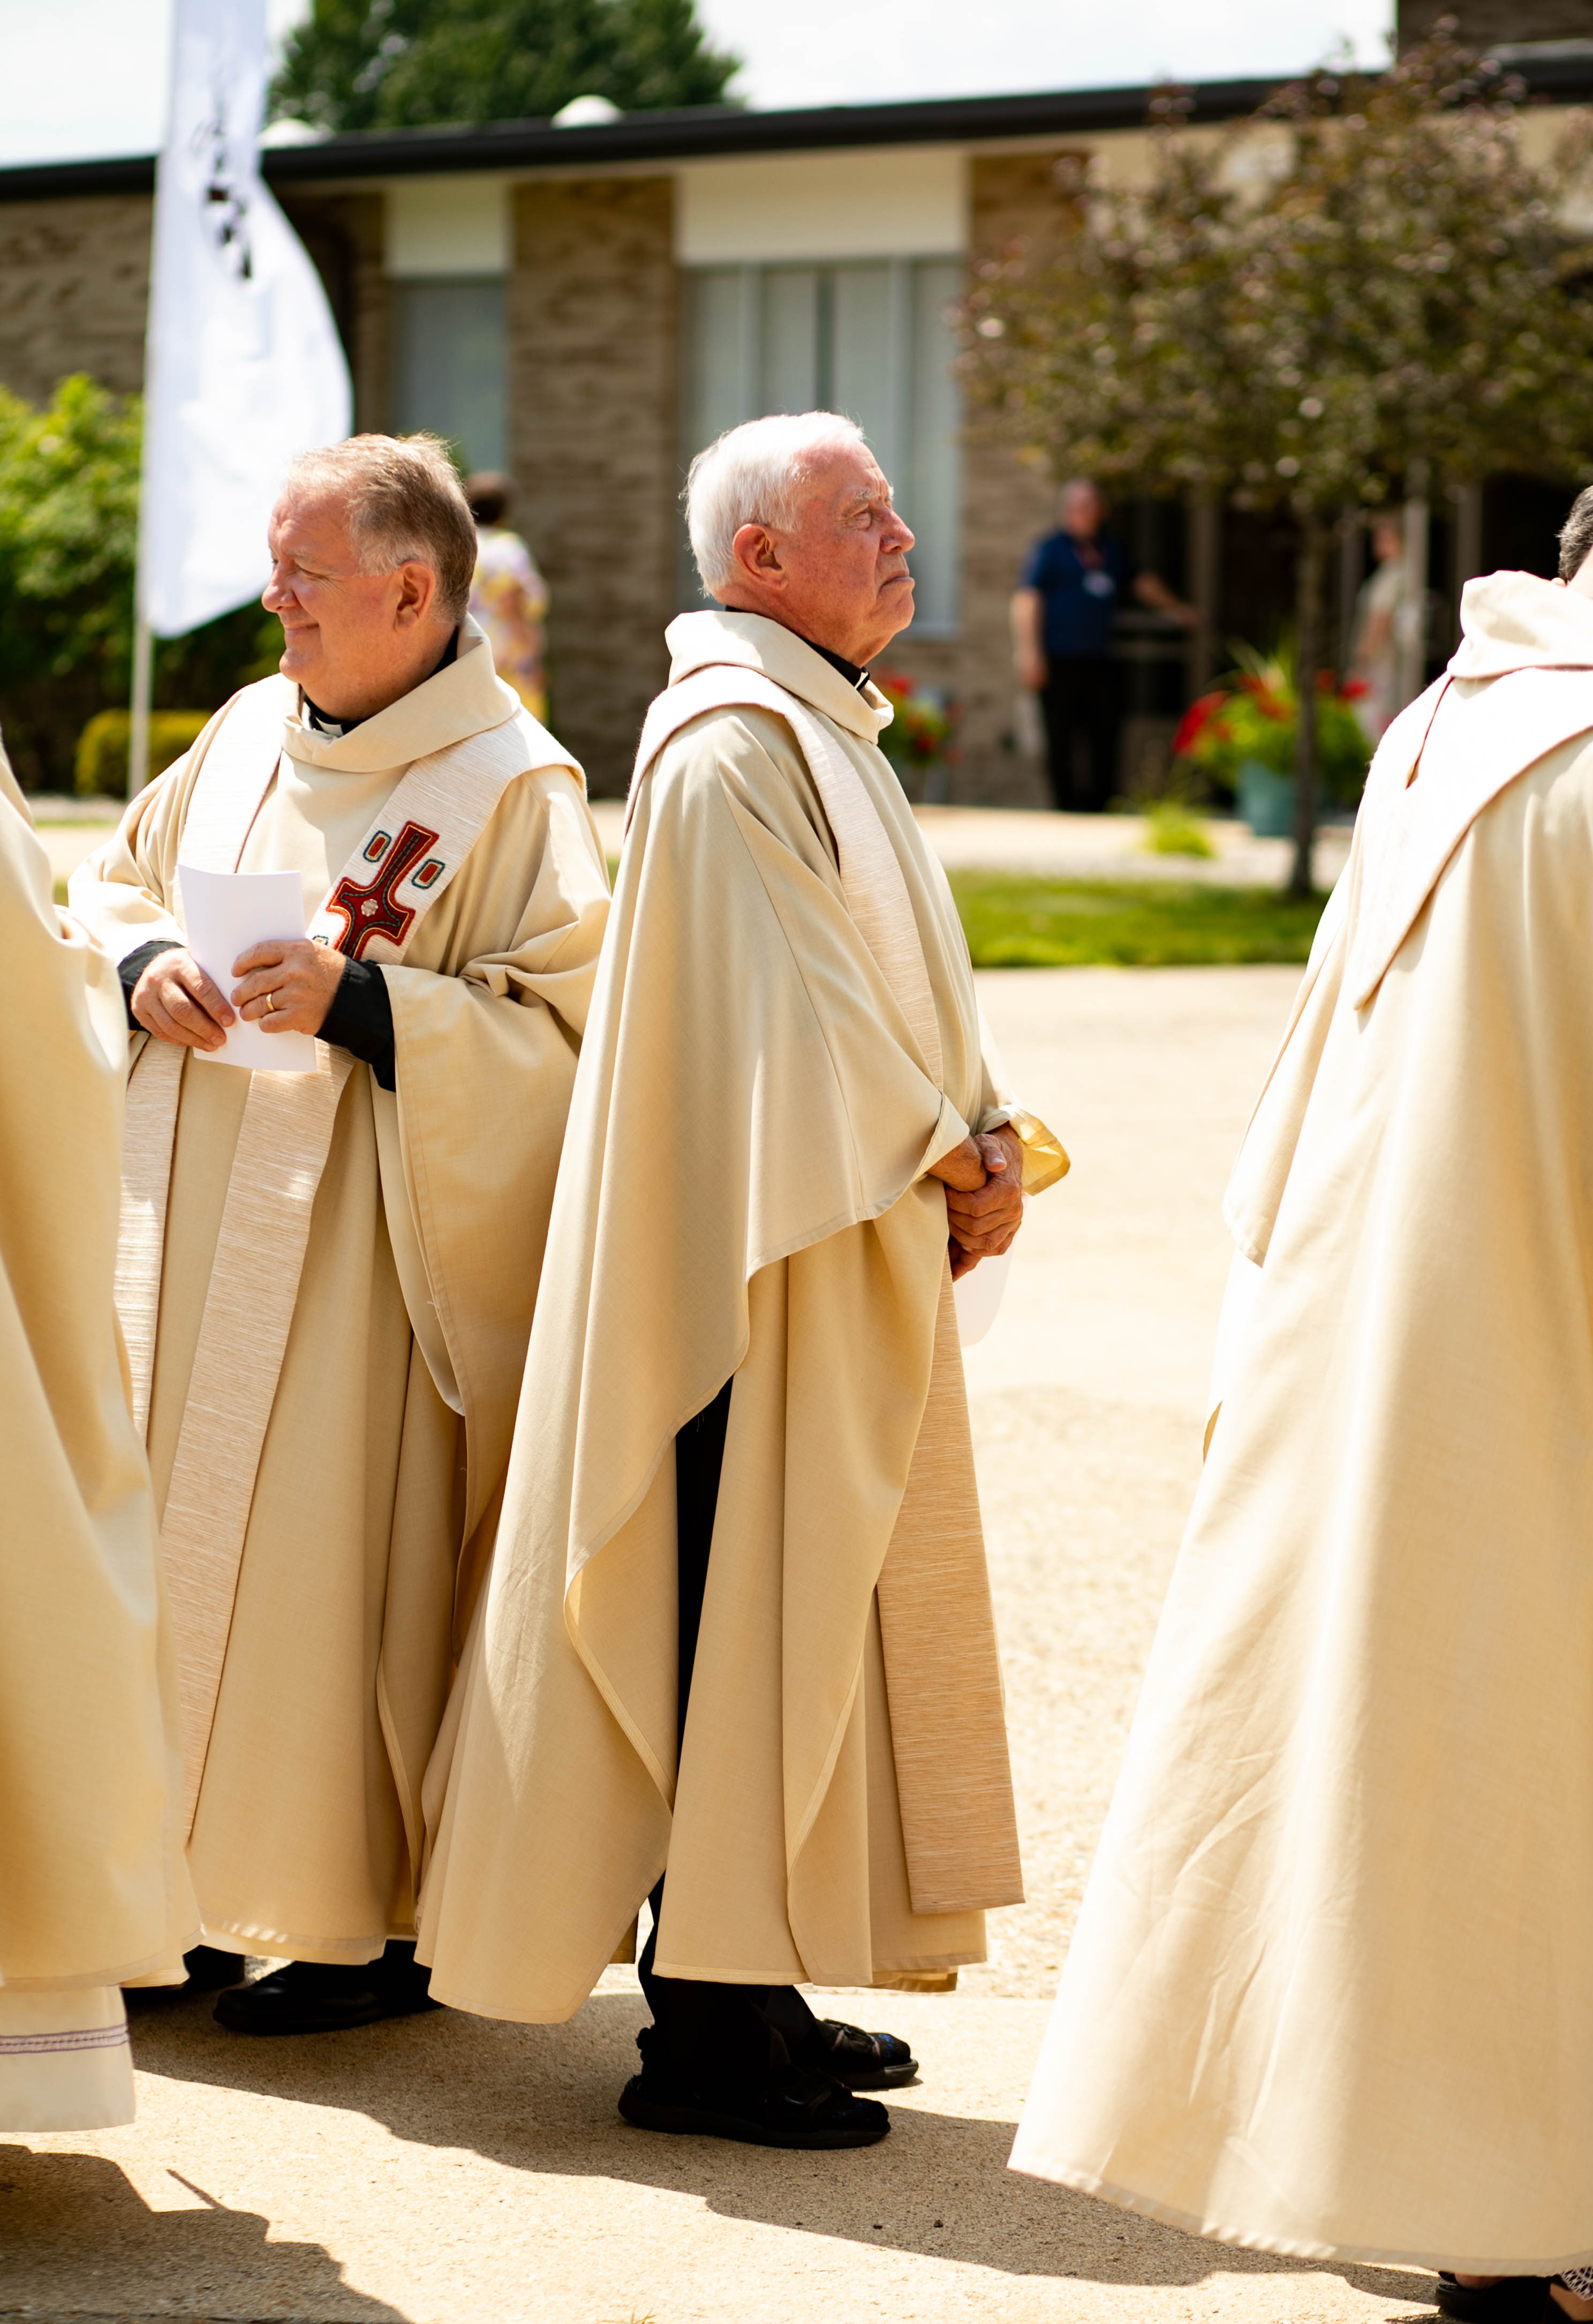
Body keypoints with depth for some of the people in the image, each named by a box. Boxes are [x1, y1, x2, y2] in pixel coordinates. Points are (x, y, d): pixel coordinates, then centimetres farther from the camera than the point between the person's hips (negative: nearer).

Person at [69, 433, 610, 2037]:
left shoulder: (514, 789, -9)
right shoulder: (251, 731, 10)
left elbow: (564, 1029, -14)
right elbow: (112, 877, 20)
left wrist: (357, 1003, -21)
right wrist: (145, 964, -2)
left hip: (356, 1245, -6)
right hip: (185, 1224, 6)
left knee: (342, 1555, -4)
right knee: (170, 1541, 7)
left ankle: (376, 1919, 8)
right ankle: (187, 1889, 18)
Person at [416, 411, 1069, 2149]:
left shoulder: (820, 732, 17)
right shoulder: (732, 748, -15)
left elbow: (903, 990, 16)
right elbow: (793, 1012, -20)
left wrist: (987, 1138, 1)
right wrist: (950, 1160, -11)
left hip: (858, 1251, 10)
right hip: (771, 1263, -10)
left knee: (811, 1607, 13)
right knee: (750, 1618, -6)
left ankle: (758, 1993, 22)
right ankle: (711, 2031, 0)